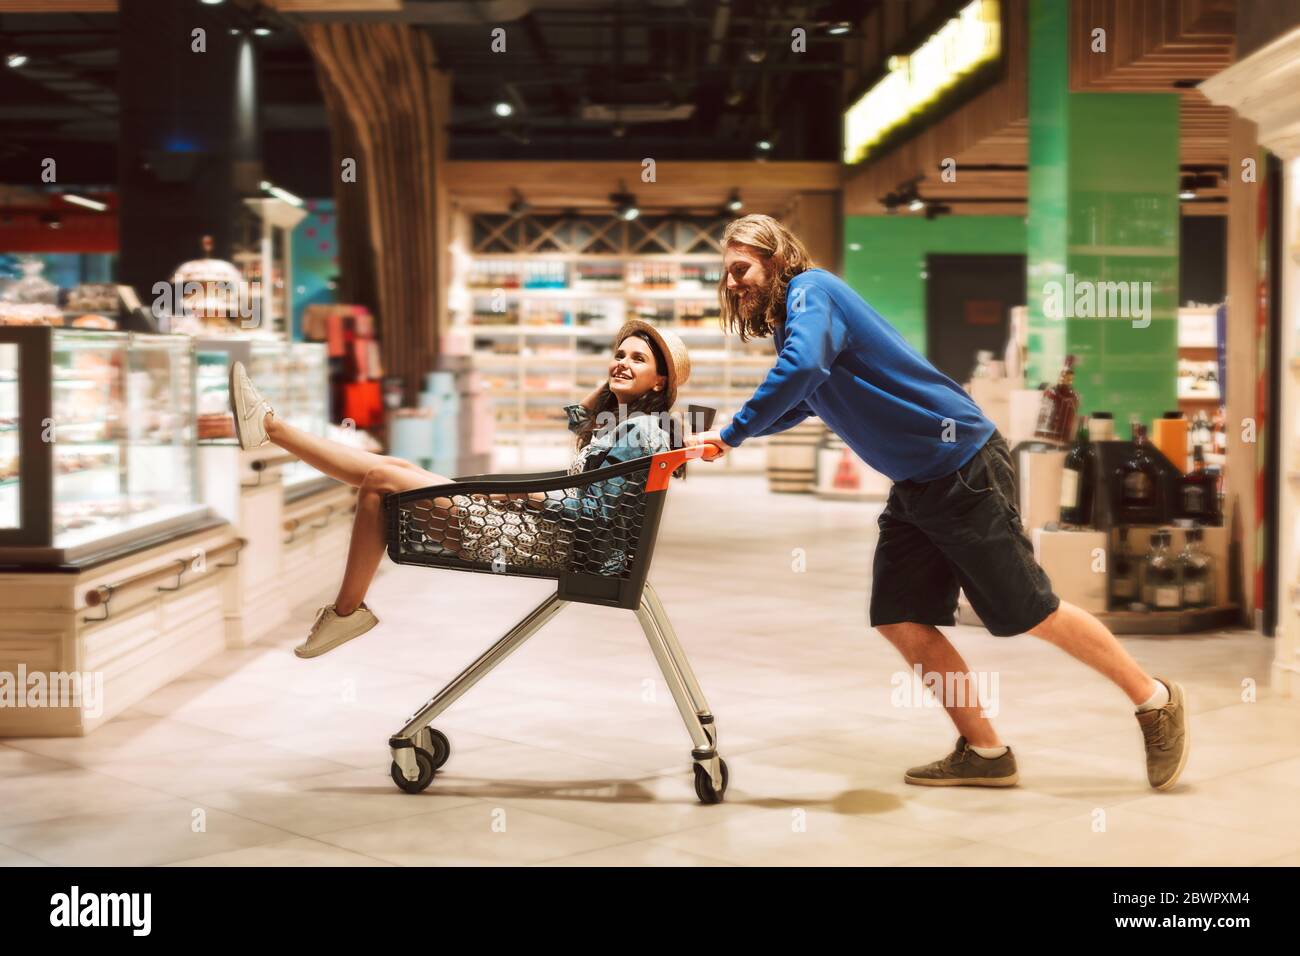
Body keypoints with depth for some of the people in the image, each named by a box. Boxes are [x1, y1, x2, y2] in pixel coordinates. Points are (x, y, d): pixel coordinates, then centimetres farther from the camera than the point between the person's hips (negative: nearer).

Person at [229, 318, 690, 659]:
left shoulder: (640, 430, -12)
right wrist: (610, 382, 25)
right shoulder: (619, 416, 16)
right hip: (541, 527, 10)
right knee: (391, 469, 7)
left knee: (381, 478, -9)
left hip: (550, 541, -10)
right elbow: (573, 420, 38)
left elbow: (601, 511, -18)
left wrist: (525, 491, -10)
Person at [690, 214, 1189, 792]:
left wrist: (731, 435, -24)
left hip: (962, 464, -9)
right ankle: (984, 752, 14)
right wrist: (725, 433, 16)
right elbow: (796, 404, 30)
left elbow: (802, 369, -33)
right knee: (899, 621, 4)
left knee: (1028, 612, -1)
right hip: (915, 485, 9)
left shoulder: (810, 289, -13)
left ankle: (1154, 699, 17)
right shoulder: (788, 323, 14)